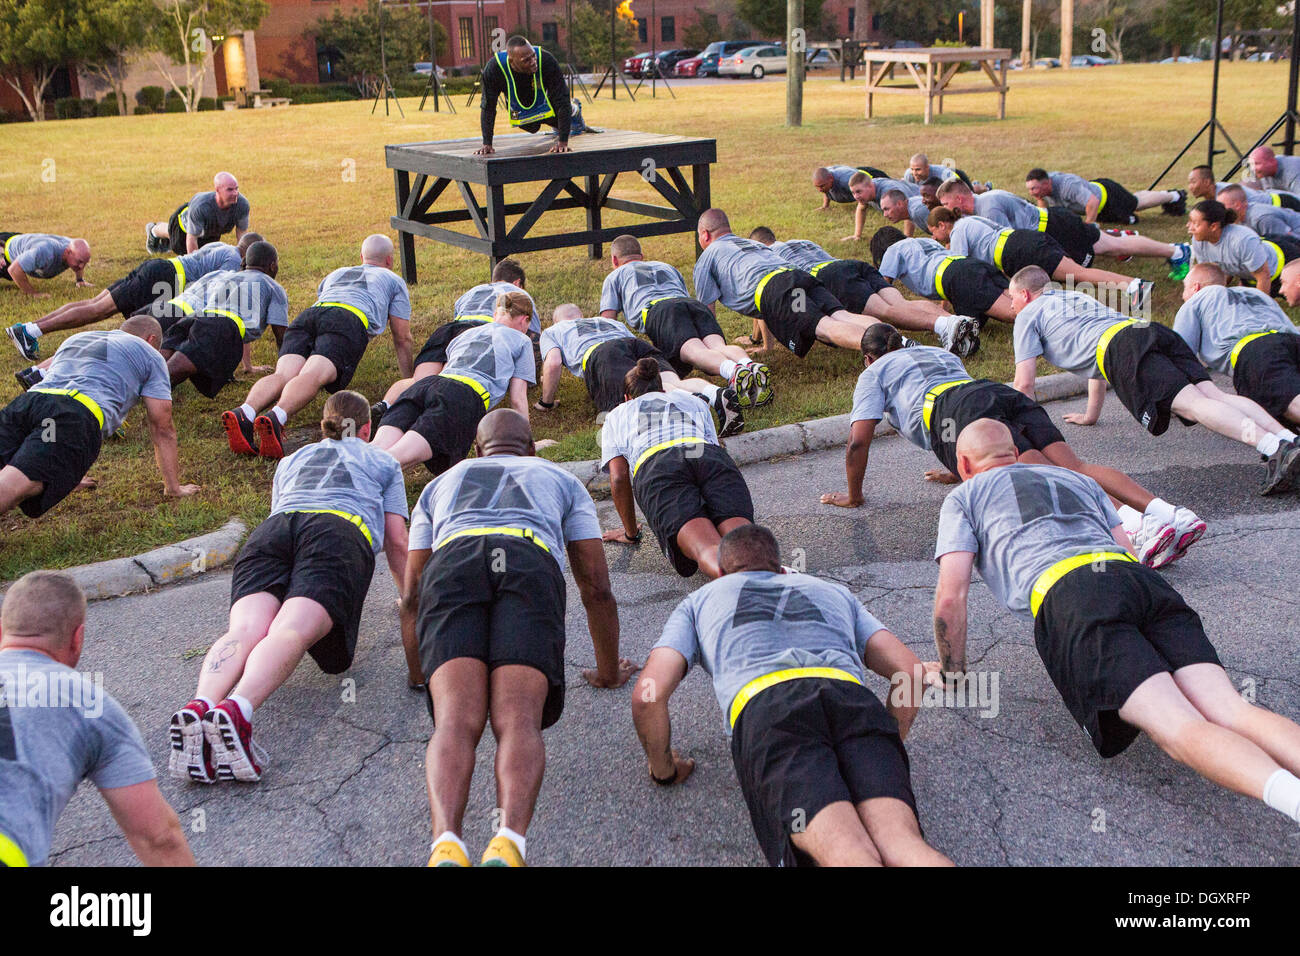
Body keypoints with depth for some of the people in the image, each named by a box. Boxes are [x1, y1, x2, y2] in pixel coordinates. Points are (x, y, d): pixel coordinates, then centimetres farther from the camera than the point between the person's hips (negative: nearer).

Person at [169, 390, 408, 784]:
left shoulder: (291, 460, 43)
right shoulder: (384, 461, 36)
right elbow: (397, 541, 29)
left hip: (270, 530, 3)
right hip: (340, 531, -3)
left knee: (246, 628, -23)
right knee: (292, 631, -28)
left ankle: (200, 705, -55)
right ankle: (238, 709, -58)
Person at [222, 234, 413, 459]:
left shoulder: (335, 274, 44)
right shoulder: (394, 280, 33)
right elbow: (402, 338, 29)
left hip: (308, 314, 4)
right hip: (350, 320, -4)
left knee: (283, 374, -20)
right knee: (312, 376, -27)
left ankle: (245, 414, -49)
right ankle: (276, 418, -56)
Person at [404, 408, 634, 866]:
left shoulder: (442, 482, 42)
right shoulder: (562, 479, 40)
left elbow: (411, 595, 36)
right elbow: (597, 588, 33)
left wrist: (417, 673, 50)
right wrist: (608, 672, 45)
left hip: (453, 561, 1)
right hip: (532, 564, -1)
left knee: (456, 720, -16)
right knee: (518, 720, -16)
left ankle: (445, 840, -43)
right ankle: (510, 839, -43)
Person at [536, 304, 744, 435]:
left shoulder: (552, 331, 32)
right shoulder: (609, 321, 46)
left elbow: (553, 363, 12)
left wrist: (546, 402, 23)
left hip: (598, 354, -4)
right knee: (673, 384, -21)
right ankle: (720, 394, -52)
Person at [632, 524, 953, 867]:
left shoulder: (698, 601, 35)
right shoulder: (833, 590, 41)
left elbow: (648, 696, 19)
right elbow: (910, 671, 27)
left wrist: (663, 769, 34)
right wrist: (883, 753, 37)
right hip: (852, 696, 2)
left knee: (850, 855, -25)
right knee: (902, 842, -20)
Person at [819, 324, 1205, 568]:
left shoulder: (874, 374, 26)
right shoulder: (939, 353, 45)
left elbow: (858, 441, 14)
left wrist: (852, 496, 26)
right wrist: (957, 471, 63)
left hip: (954, 409, -6)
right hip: (1001, 392, 6)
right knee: (1073, 465, -14)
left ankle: (1133, 523, -48)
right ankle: (1166, 511, -38)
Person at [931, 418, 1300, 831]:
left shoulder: (964, 497, 25)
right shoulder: (1077, 478, 40)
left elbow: (951, 596, 13)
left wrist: (951, 671, 27)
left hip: (1063, 594, -5)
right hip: (1141, 577, 5)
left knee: (1182, 729, -21)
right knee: (1232, 712, -12)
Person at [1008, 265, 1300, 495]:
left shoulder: (1028, 315, 22)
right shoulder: (1077, 297, 44)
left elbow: (1025, 382, 15)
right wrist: (1091, 415, 58)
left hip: (1122, 348, -7)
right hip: (1150, 329, 7)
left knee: (1193, 402, -24)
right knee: (1213, 394, -9)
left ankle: (1274, 447, -43)